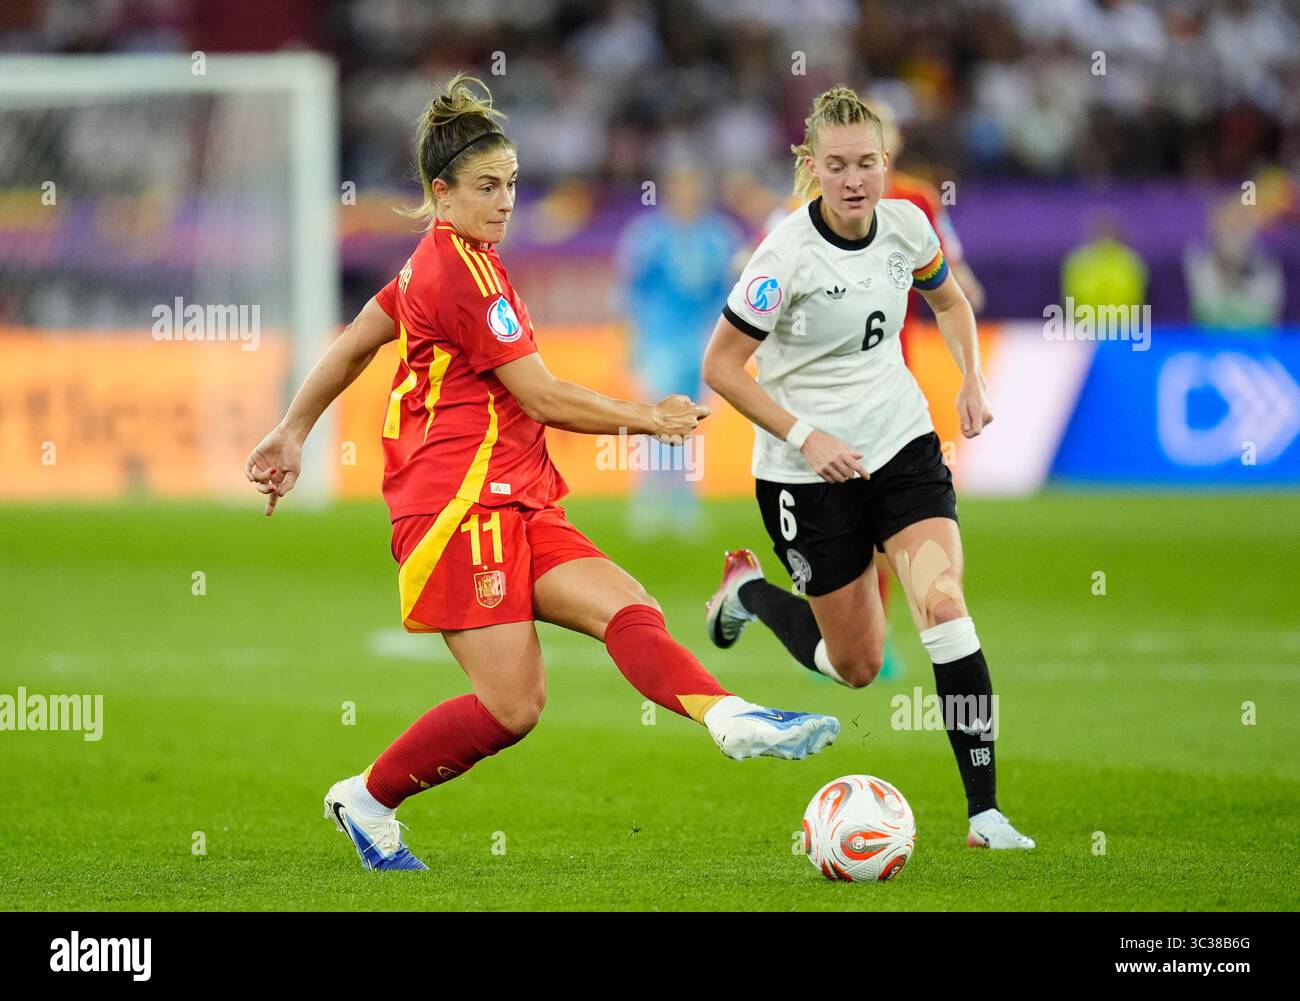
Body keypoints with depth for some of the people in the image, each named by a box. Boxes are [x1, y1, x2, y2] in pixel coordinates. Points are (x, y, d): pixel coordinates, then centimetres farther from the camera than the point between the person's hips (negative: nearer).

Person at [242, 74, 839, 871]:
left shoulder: (437, 262, 20)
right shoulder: (463, 269, -10)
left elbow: (351, 347, 28)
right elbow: (543, 398, -10)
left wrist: (293, 434, 37)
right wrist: (647, 418, 0)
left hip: (515, 508, 10)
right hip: (463, 505, -10)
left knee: (629, 609, -16)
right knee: (513, 705, -13)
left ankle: (732, 719, -41)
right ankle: (369, 800, 7)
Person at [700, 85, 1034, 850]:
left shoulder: (905, 223, -4)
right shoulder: (787, 255, -19)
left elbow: (949, 300, 17)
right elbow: (721, 366, -13)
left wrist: (973, 381, 1)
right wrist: (805, 436, -21)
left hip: (902, 443, 3)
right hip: (808, 472, -3)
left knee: (944, 603, -19)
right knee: (855, 666, 8)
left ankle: (984, 810, -15)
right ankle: (748, 591, 39)